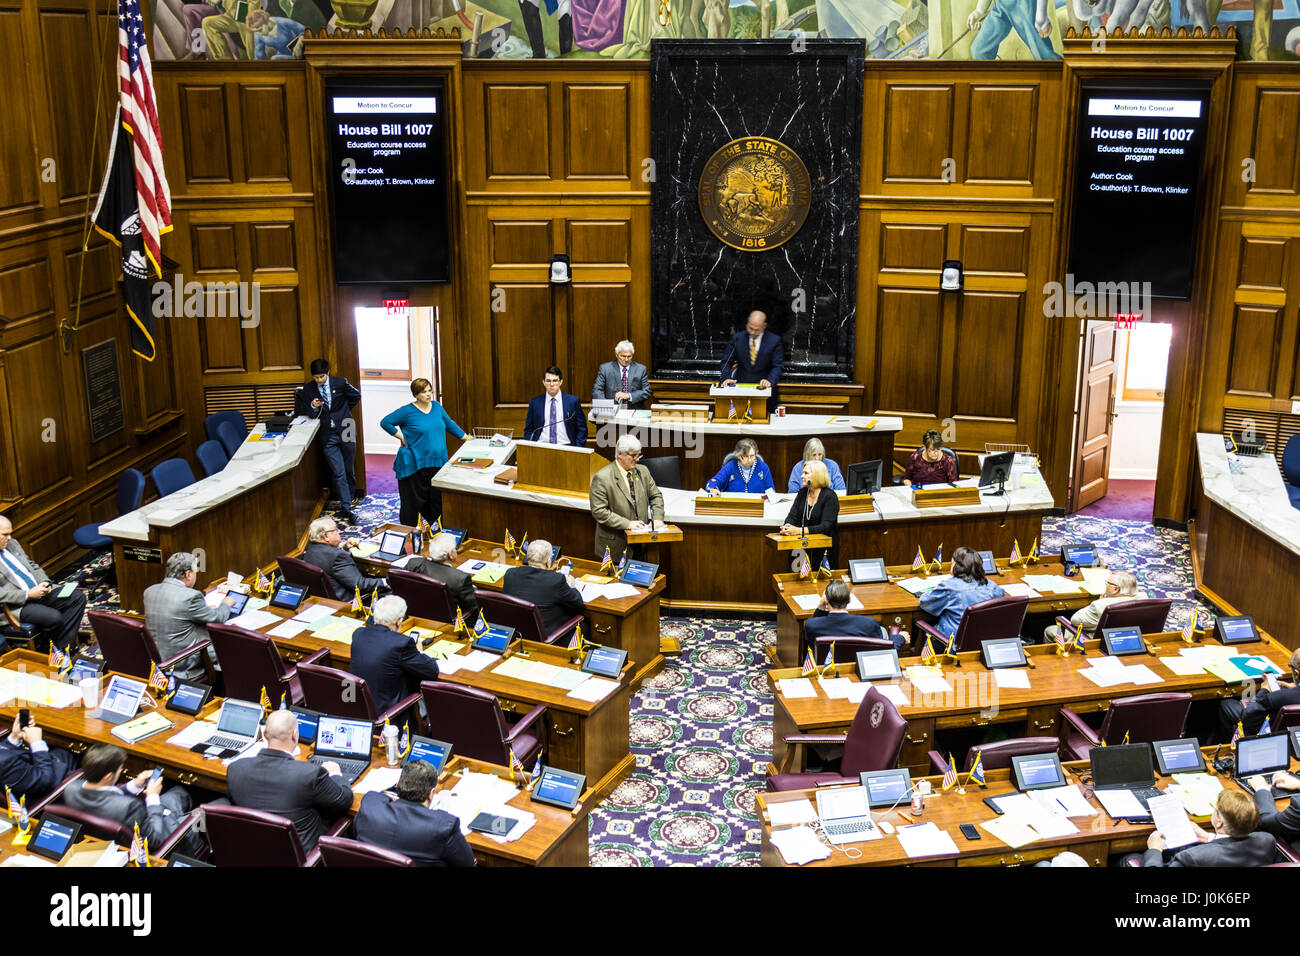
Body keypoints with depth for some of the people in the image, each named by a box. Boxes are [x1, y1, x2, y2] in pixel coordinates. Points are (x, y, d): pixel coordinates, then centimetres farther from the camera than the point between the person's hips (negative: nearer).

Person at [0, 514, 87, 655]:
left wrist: (44, 582, 3)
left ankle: (63, 646, -8)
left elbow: (33, 566, 23)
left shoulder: (12, 544, 14)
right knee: (55, 617, -30)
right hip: (15, 607, -9)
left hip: (38, 593, 9)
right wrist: (28, 595, -21)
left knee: (78, 597, -6)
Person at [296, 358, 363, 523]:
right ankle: (346, 509, -9)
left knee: (349, 470, 12)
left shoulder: (341, 383, -4)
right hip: (328, 436, 0)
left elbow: (356, 396, 12)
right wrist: (313, 407, -21)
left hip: (345, 431, 0)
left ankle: (351, 497, 35)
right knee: (338, 472, -7)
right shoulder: (308, 389, 0)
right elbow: (311, 415, 0)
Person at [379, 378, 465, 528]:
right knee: (414, 500, -1)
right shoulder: (407, 411, -7)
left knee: (437, 498, 8)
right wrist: (402, 437, -8)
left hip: (437, 463, 5)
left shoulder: (437, 407, 10)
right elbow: (385, 422, -4)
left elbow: (449, 424, 22)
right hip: (415, 464, -5)